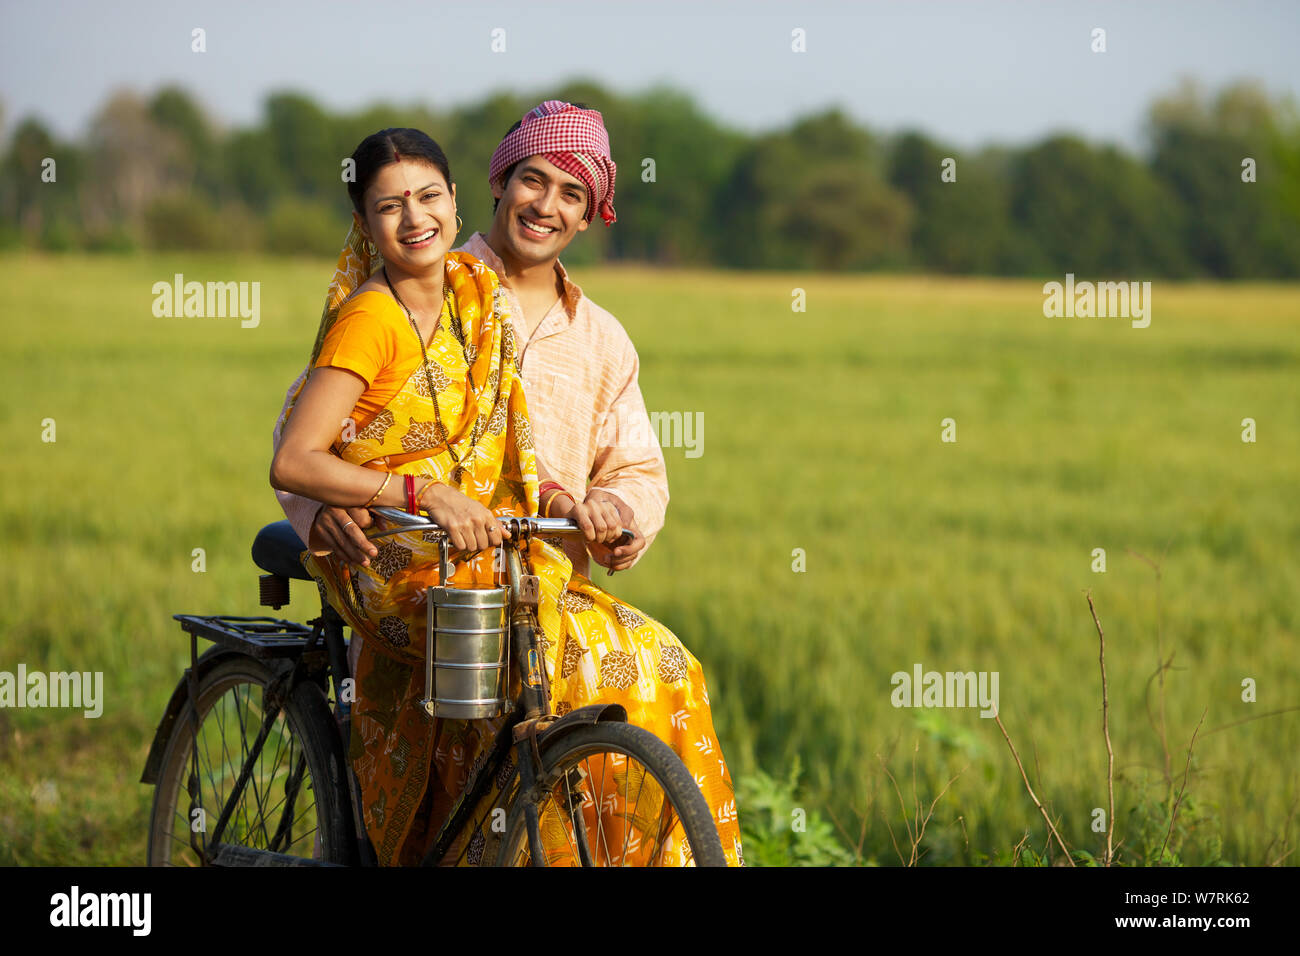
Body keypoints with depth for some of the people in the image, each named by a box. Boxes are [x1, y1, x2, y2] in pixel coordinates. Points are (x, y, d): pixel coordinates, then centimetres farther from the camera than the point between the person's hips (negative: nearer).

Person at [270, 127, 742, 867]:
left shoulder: (475, 293, 11)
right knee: (570, 650, -28)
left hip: (480, 548, 7)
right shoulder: (370, 318, -11)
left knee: (657, 662, -9)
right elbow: (293, 464, -18)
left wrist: (558, 500, -3)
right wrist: (424, 495, -26)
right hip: (389, 562, -7)